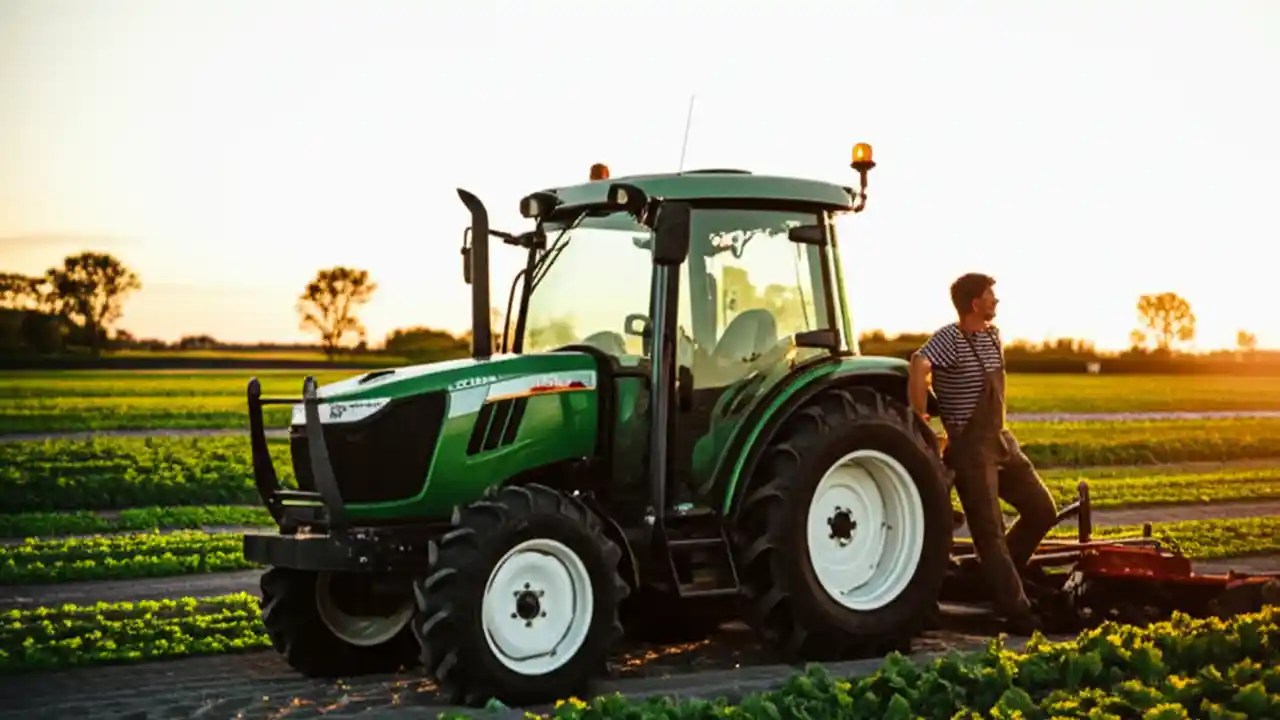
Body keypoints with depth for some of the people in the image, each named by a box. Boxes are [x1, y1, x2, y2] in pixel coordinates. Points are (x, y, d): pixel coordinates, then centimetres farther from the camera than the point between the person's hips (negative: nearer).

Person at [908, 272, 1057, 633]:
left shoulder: (994, 336, 10)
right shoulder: (949, 338, -16)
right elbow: (919, 367, -35)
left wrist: (997, 428, 16)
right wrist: (920, 420, -32)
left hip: (1001, 439, 9)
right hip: (970, 446, -9)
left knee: (1042, 510, 9)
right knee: (990, 531, -5)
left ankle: (1000, 574, 24)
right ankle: (1016, 611, -1)